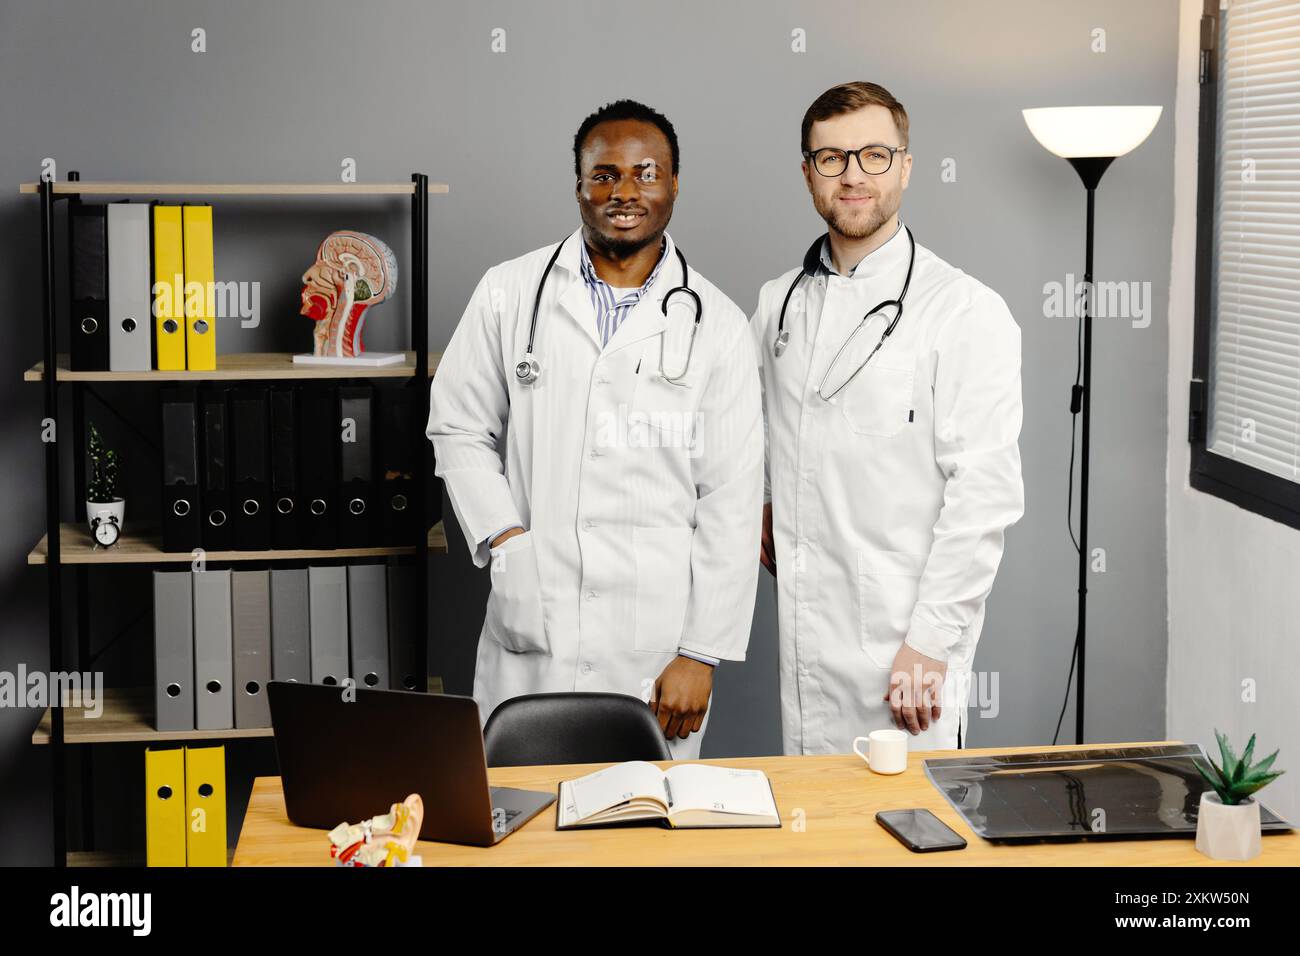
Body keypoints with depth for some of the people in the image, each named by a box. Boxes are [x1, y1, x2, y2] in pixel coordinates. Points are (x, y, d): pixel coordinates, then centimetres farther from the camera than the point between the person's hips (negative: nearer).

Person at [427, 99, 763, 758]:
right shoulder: (510, 295, 5)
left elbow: (731, 503, 0)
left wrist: (702, 654, -4)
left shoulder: (716, 326, 2)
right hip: (529, 638, 1)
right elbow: (458, 430, 11)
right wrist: (504, 540, -5)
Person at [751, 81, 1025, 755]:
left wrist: (929, 642, -16)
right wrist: (761, 502, 8)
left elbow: (986, 495, -13)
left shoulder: (967, 312, -9)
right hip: (804, 642, 5)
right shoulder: (778, 303, 11)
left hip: (904, 649, -5)